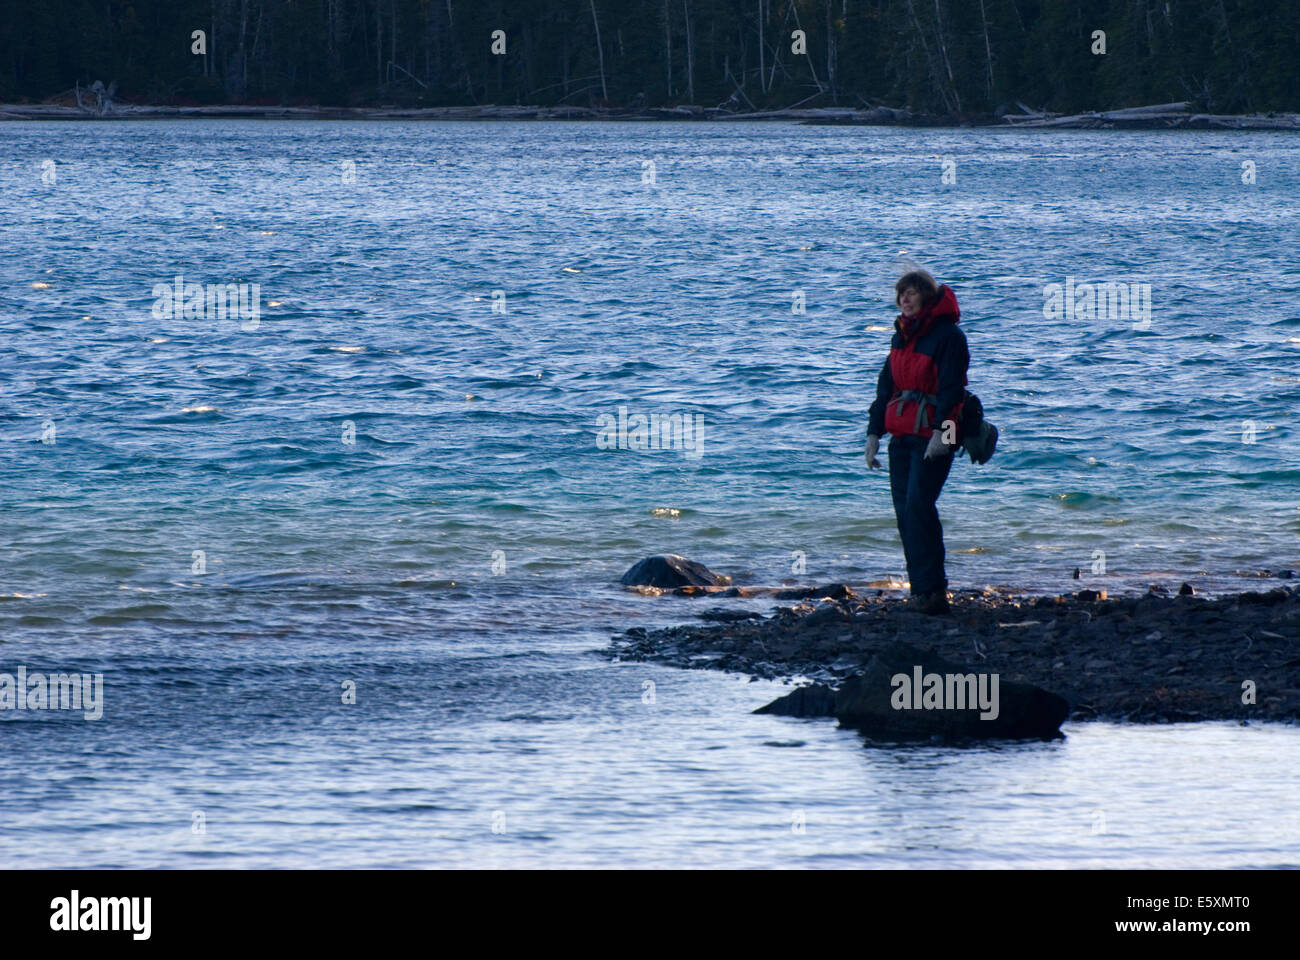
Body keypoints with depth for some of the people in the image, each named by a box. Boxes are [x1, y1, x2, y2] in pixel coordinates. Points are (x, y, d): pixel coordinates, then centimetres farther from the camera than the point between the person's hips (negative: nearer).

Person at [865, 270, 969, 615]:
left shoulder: (948, 336, -8)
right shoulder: (901, 336, 16)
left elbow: (951, 387, -15)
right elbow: (886, 387, 20)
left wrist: (941, 431, -23)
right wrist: (874, 432, 14)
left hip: (934, 435, -8)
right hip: (903, 435, 8)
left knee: (918, 505, -17)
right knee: (904, 509, 1)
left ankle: (931, 590, -16)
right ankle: (922, 589, 5)